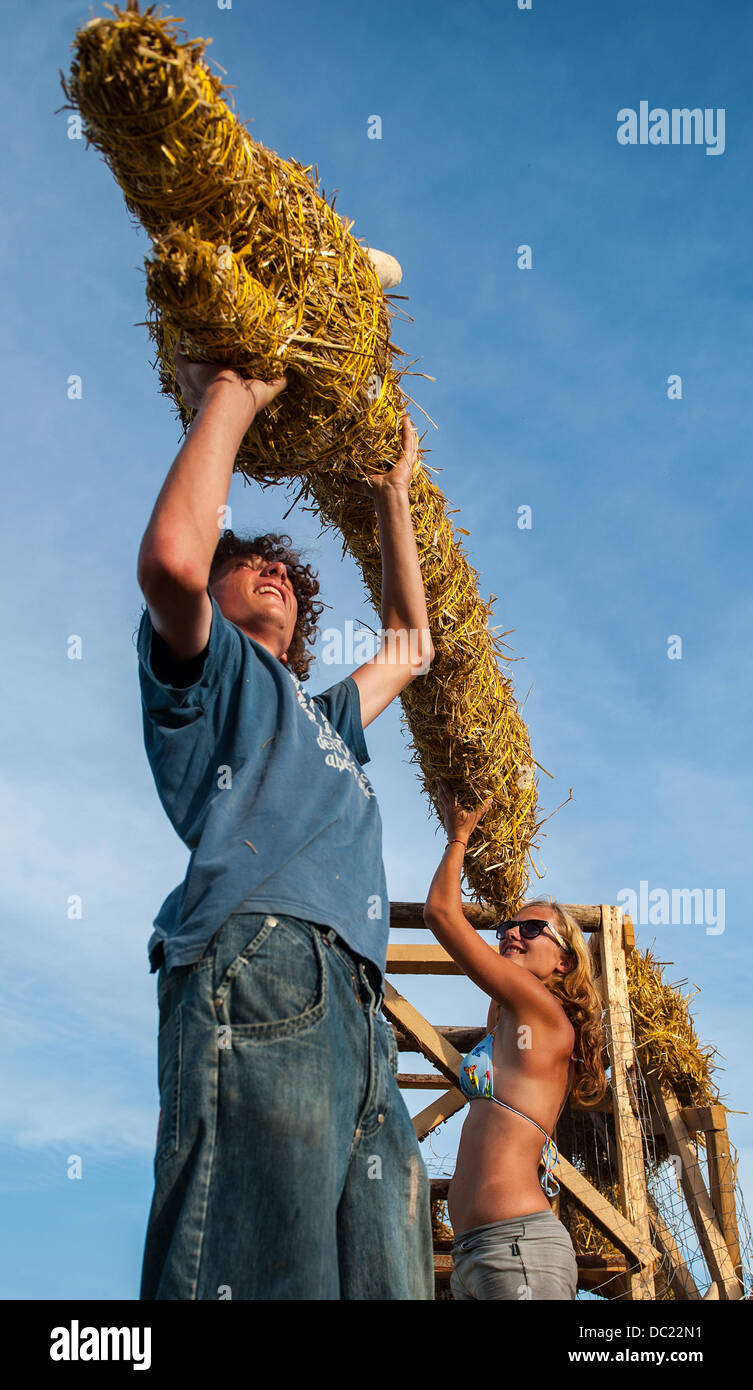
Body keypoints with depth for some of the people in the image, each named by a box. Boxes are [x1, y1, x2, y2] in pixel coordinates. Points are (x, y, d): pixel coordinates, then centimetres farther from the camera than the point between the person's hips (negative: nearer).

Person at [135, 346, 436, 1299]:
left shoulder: (323, 720, 41)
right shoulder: (206, 667, 18)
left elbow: (411, 648, 52)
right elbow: (171, 558, -4)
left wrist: (391, 497, 50)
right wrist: (227, 399, 10)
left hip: (353, 1003, 8)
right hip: (259, 967, -8)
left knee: (380, 1281, -2)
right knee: (262, 1274, -21)